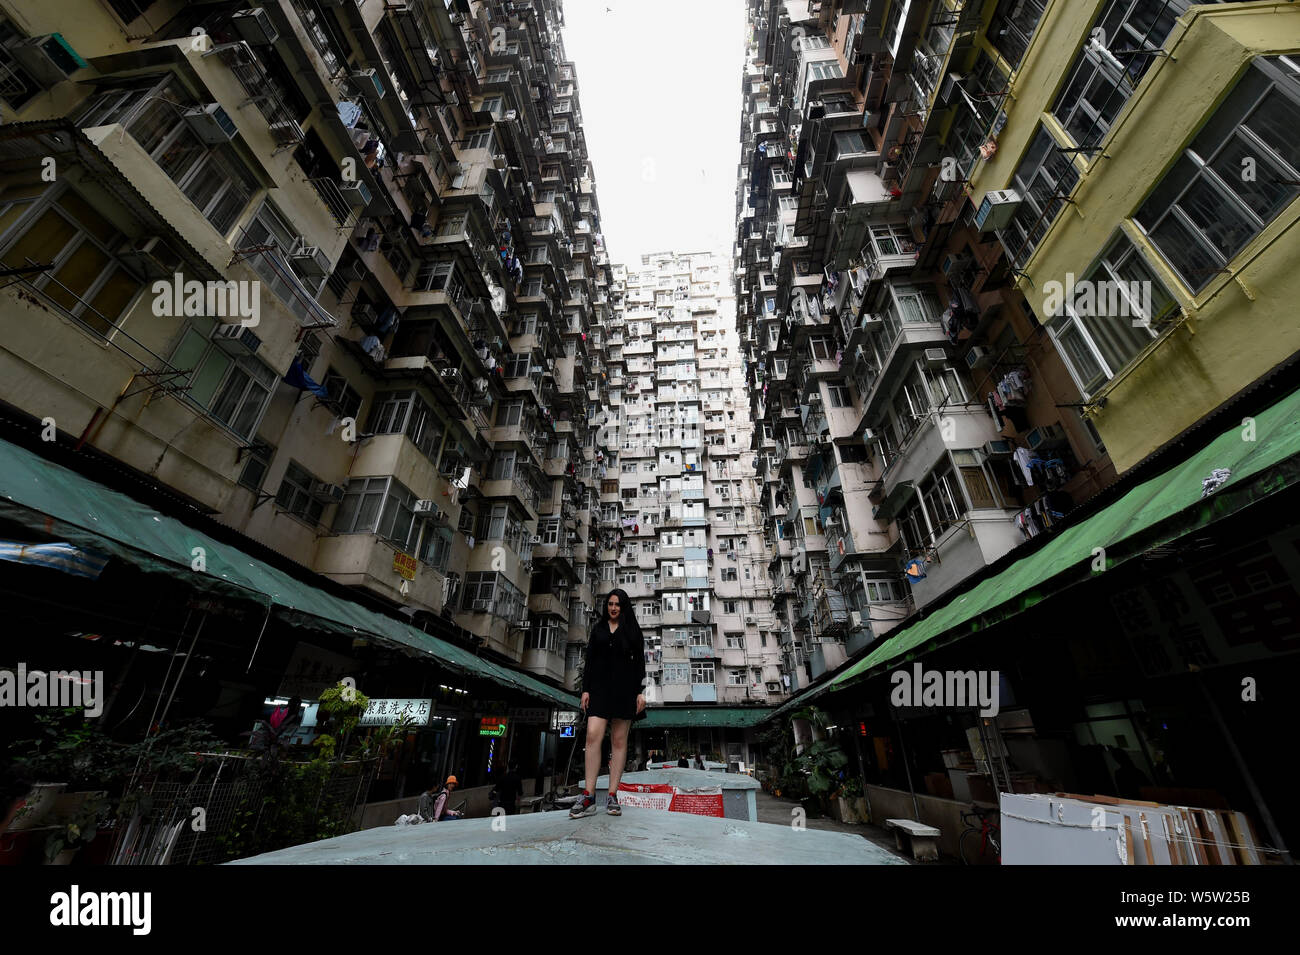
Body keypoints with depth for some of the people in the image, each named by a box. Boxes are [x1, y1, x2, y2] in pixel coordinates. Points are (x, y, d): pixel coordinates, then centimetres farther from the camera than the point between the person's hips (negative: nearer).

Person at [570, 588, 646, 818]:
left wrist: (640, 692, -4)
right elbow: (589, 661, 12)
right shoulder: (598, 628, 14)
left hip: (624, 688, -1)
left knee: (619, 741, 1)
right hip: (600, 687, 1)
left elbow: (639, 662, 4)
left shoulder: (632, 630, 8)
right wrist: (585, 689, 4)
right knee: (593, 735, -12)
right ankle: (588, 797, -9)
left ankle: (612, 797, 7)